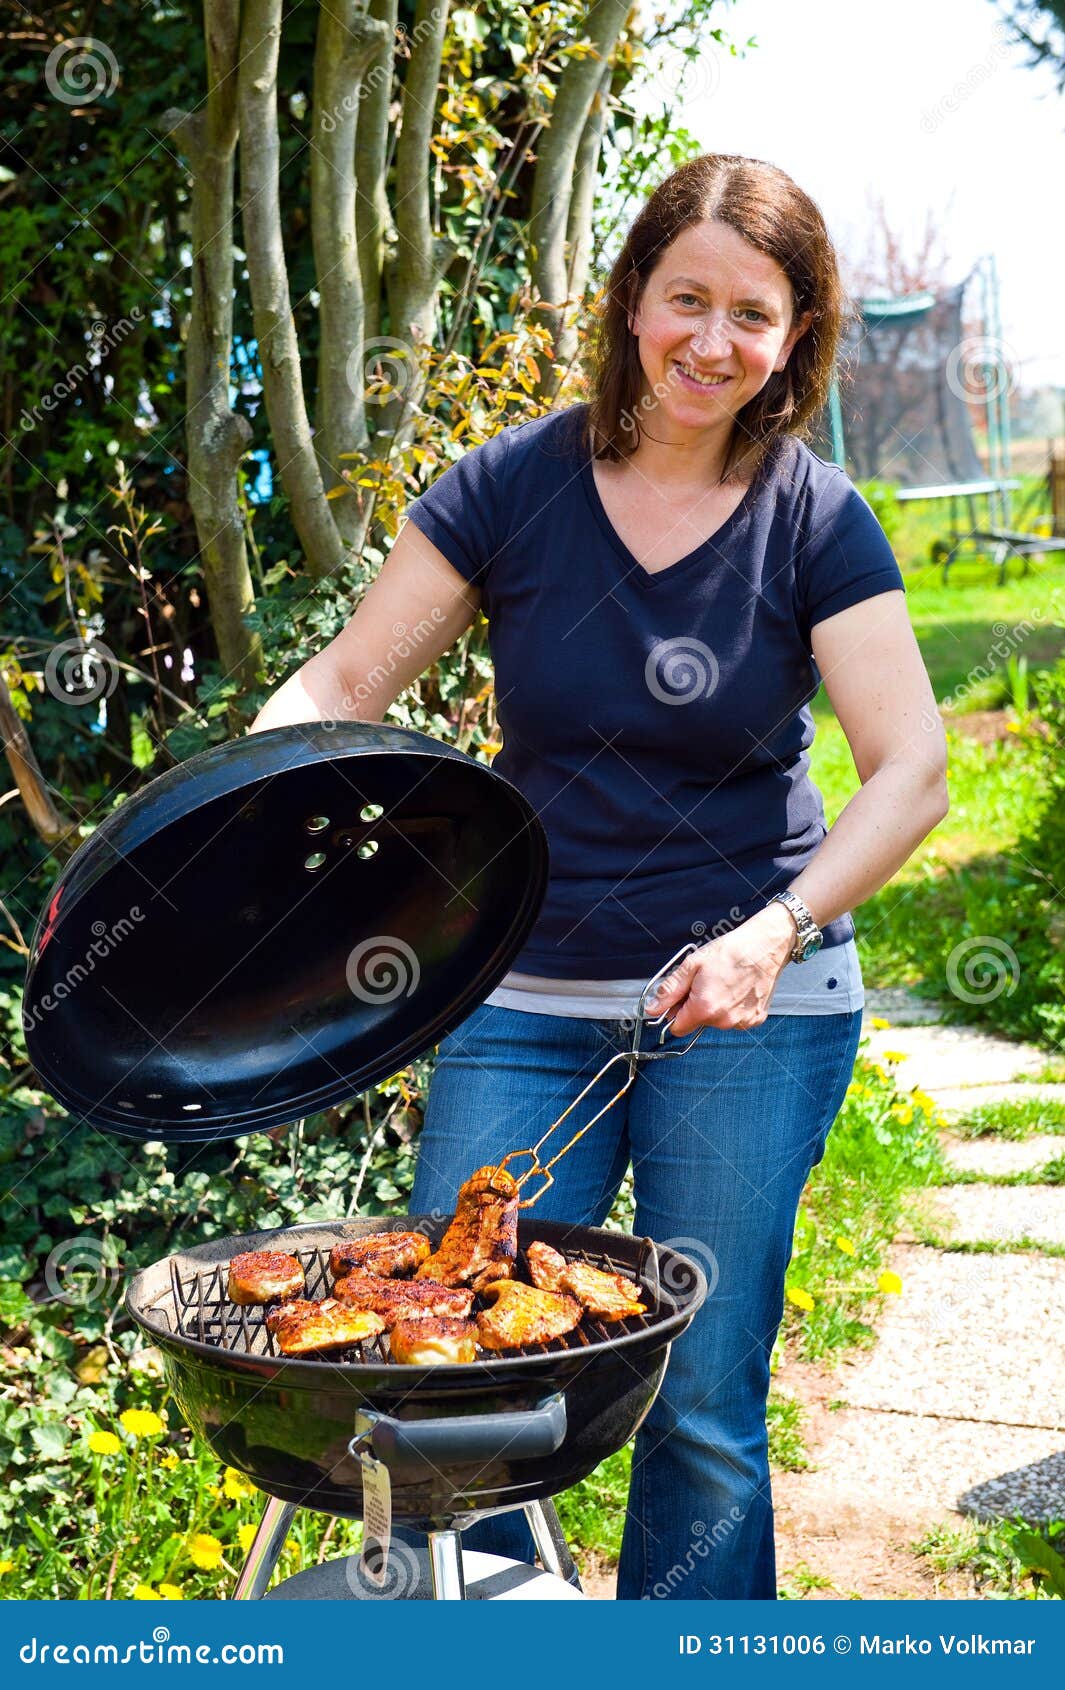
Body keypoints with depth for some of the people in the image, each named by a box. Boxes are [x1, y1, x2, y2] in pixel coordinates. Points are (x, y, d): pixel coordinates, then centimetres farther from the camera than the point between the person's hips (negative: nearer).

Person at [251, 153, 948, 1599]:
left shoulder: (818, 524, -3)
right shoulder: (513, 487, -2)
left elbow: (910, 771, -8)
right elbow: (340, 687, 0)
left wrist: (774, 933, -24)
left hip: (750, 1006, -1)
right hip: (525, 1001, 1)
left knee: (703, 1407, 3)